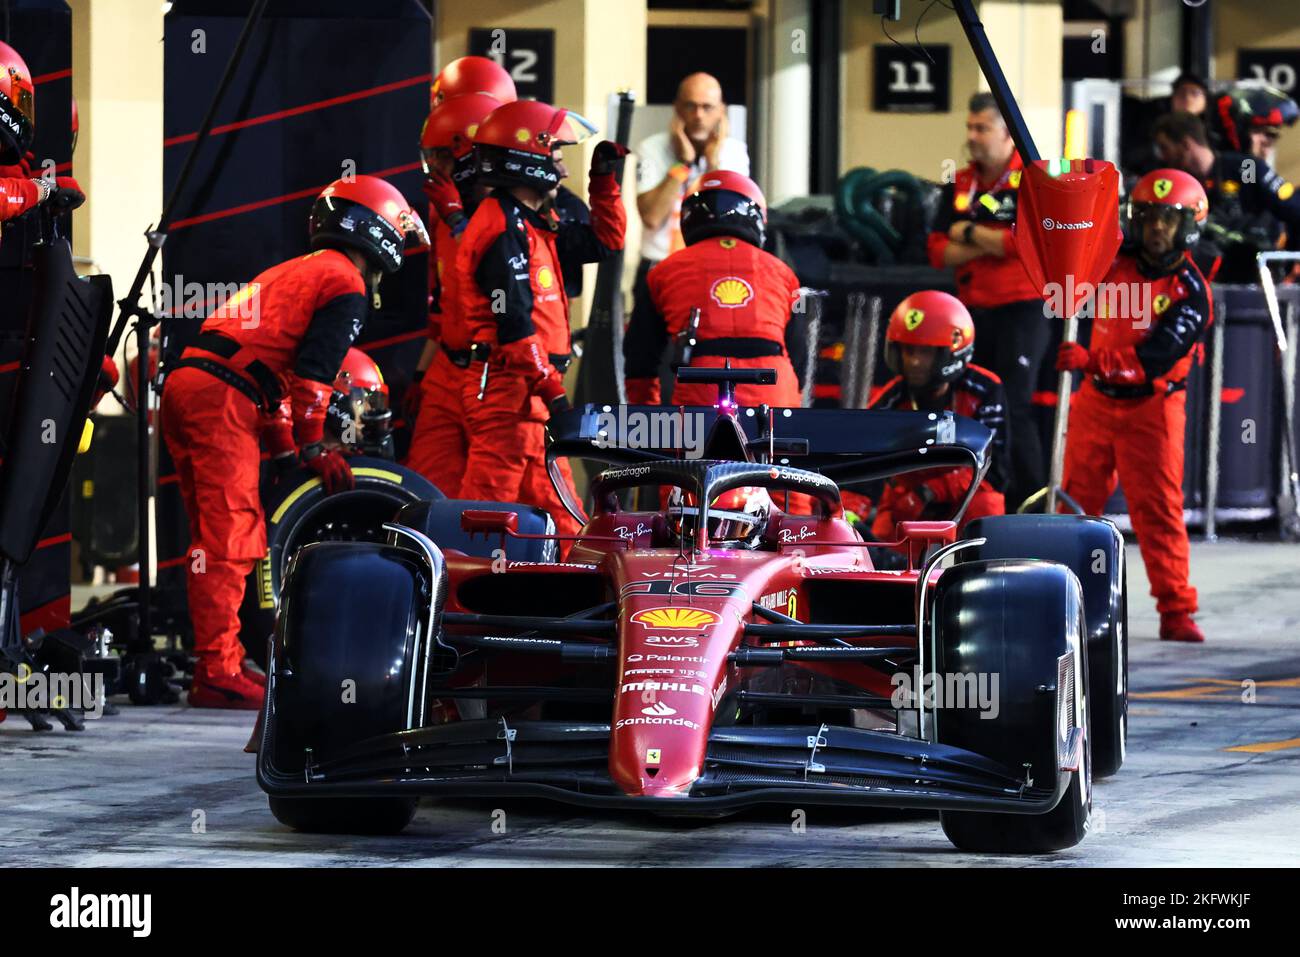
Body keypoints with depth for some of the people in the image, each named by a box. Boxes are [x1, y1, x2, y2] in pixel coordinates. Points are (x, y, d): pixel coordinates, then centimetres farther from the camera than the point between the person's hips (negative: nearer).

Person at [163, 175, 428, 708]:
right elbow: (313, 371, -8)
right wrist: (313, 448, -1)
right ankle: (218, 673, -15)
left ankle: (220, 664, 17)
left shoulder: (294, 272, 29)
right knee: (230, 539, -11)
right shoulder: (345, 284, 1)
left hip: (184, 383, 9)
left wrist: (285, 440, 25)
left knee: (216, 538, 14)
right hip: (223, 399, -9)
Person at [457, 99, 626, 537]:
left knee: (560, 516, 11)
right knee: (487, 502, -11)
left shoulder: (531, 225, 18)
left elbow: (604, 240, 29)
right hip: (510, 387, -11)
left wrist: (603, 178, 20)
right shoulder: (505, 229, -14)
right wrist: (551, 388, -21)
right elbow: (514, 322, -20)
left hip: (527, 387, 11)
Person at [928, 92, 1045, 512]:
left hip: (1022, 308, -7)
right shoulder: (960, 185, 12)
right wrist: (991, 245, -10)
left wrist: (970, 234, -7)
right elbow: (939, 252, 6)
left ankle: (1032, 503, -4)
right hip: (973, 313, 7)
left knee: (1013, 409, -11)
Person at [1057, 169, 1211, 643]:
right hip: (1096, 401, 4)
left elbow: (1153, 359, -24)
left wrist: (1091, 361, -34)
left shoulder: (1190, 292, -14)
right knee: (1077, 502, 8)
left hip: (1151, 409, -4)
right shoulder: (1115, 261, -1)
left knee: (1158, 510, -6)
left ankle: (1176, 611, -3)